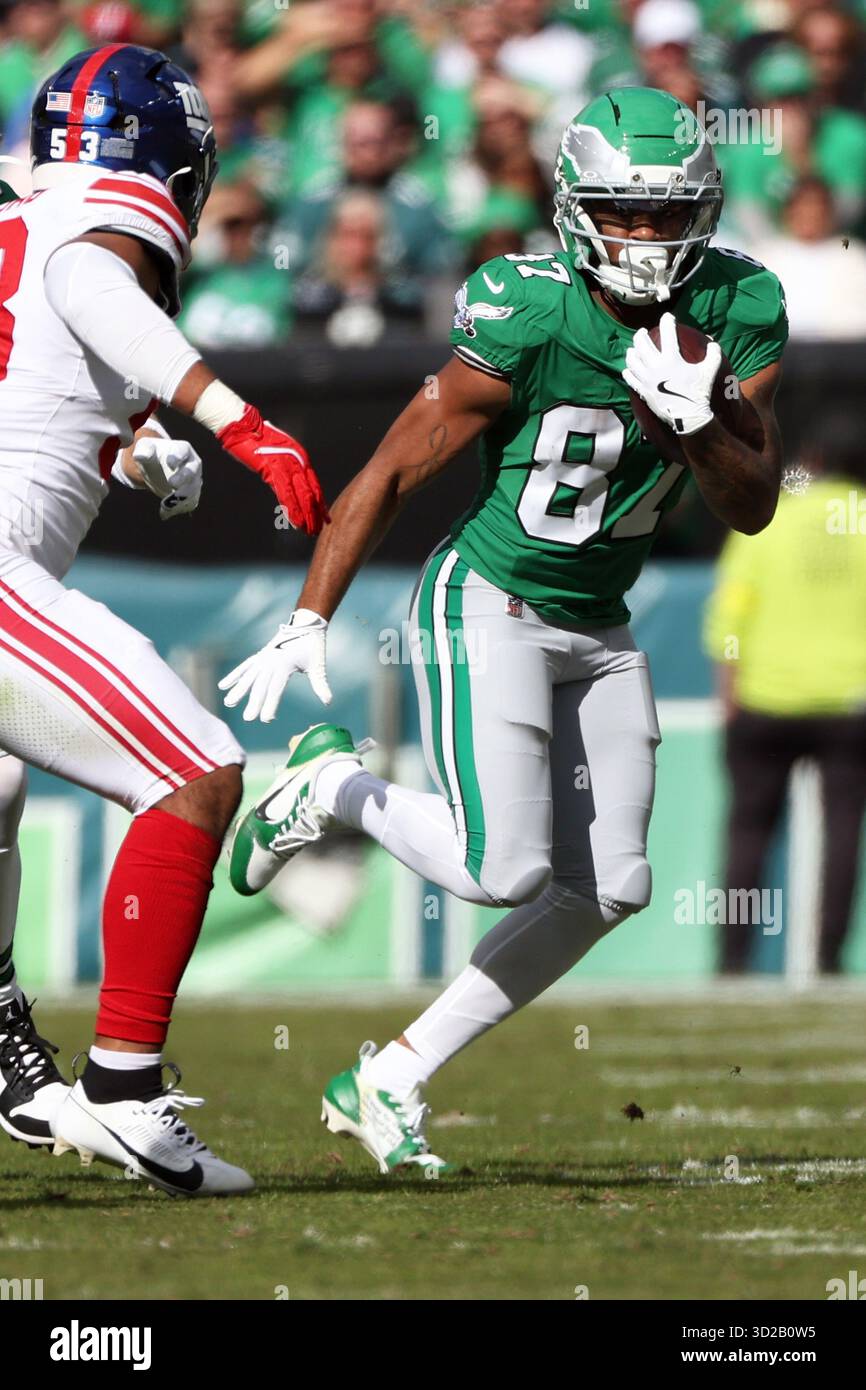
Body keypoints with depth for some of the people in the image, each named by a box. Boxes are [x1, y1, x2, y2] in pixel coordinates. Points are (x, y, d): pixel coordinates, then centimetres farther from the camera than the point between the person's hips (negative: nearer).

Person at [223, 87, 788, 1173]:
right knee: (504, 871, -18)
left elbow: (751, 508, -6)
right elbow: (394, 473, -13)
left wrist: (696, 424, -27)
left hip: (597, 633, 6)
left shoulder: (741, 311, -7)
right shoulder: (529, 322, -22)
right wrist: (308, 625, -12)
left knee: (605, 890, 1)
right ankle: (334, 787, 11)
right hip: (487, 610, -6)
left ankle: (390, 1080, 11)